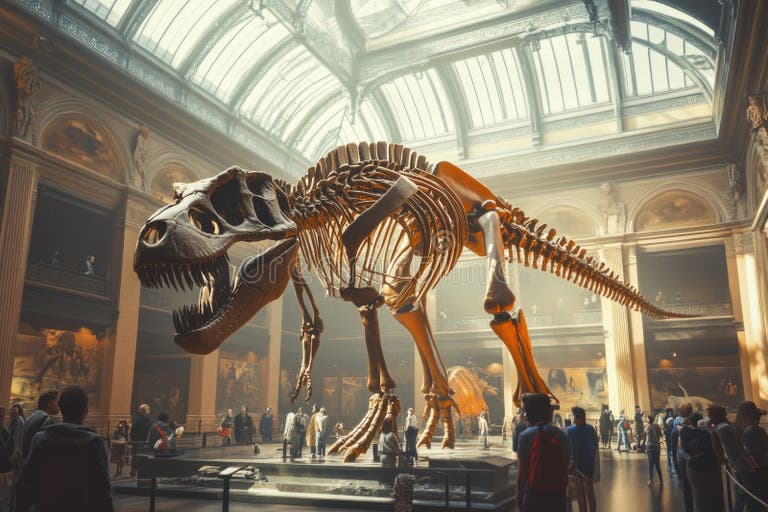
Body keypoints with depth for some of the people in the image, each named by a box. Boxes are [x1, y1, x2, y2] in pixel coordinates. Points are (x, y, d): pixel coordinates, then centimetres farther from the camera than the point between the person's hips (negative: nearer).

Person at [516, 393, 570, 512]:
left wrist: (519, 496, 3)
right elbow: (566, 467, 6)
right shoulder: (561, 435, 1)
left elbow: (522, 472, -8)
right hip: (557, 494, 3)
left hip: (533, 494, -3)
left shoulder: (525, 436, -9)